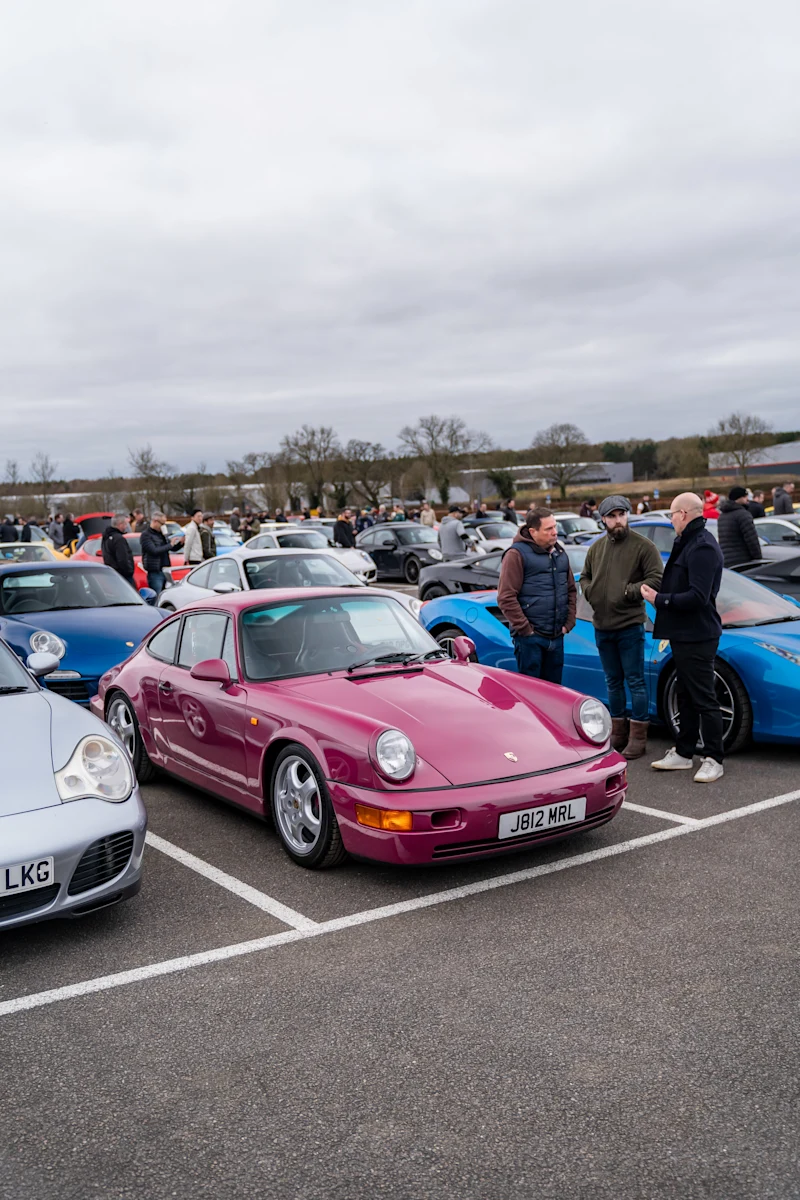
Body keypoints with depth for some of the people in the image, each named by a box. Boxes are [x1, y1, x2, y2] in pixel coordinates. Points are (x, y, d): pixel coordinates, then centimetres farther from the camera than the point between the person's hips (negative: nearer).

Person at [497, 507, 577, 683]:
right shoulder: (517, 554, -9)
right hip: (530, 638, -7)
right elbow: (506, 598, -14)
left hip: (556, 636, 7)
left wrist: (568, 623, 9)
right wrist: (525, 629, -15)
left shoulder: (560, 553, 14)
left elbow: (571, 590, 20)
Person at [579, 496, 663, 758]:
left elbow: (656, 579, -11)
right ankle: (618, 732, 25)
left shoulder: (643, 546, -6)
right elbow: (585, 577, 22)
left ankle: (638, 736, 5)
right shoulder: (596, 548, 11)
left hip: (630, 625, -6)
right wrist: (589, 592, 2)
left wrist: (630, 591, -19)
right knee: (613, 682, 15)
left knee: (635, 681, -2)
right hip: (602, 626, 6)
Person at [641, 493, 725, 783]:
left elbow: (698, 597, -25)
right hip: (684, 635, 11)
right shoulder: (688, 543, 15)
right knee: (686, 698, 17)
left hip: (697, 638, -11)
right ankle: (683, 753, 27)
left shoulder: (702, 547, -19)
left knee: (704, 699, -2)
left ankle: (714, 760, 7)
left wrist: (660, 599, -18)